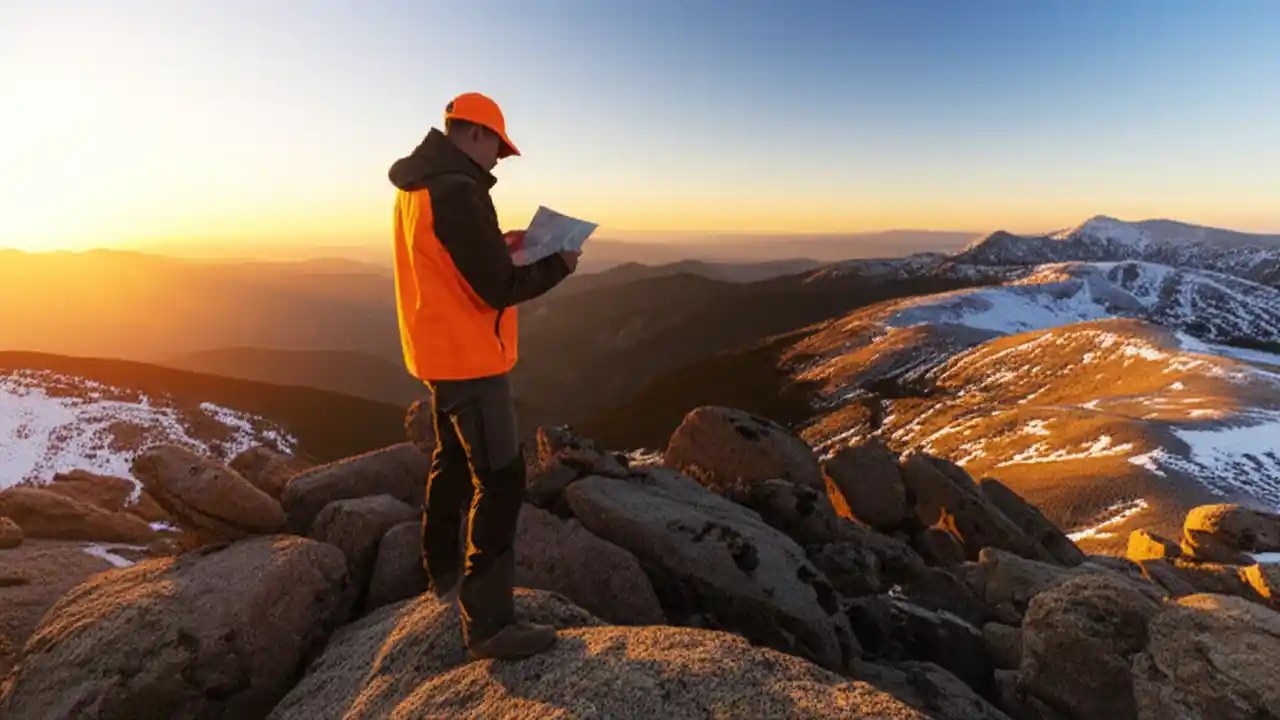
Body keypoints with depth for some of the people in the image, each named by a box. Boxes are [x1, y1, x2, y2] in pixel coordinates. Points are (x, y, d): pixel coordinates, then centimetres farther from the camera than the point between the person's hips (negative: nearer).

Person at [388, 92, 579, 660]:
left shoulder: (415, 186, 11)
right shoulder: (459, 191, -21)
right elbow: (499, 289, -21)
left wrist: (497, 244, 11)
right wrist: (559, 265, -7)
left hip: (436, 351, 11)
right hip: (468, 356, -10)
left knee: (454, 459, 24)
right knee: (500, 480, -6)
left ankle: (444, 570, 41)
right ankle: (487, 623, 2)